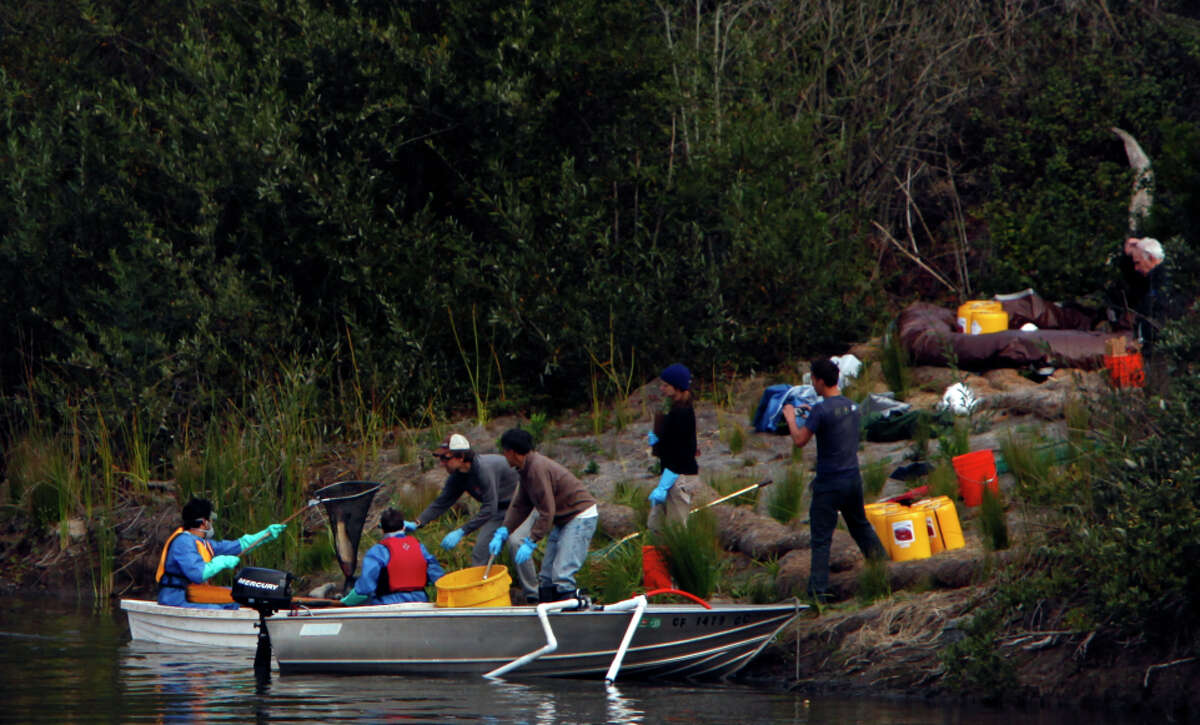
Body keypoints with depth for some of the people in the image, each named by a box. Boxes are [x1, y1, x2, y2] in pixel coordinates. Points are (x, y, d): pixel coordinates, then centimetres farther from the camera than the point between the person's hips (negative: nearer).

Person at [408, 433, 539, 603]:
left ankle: (532, 593, -21)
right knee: (479, 550, 1)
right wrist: (417, 523, -13)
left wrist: (461, 532, -41)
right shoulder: (458, 476, -6)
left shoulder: (484, 469, -35)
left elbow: (489, 508, -38)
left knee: (515, 541, -29)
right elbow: (441, 502, 2)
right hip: (500, 508, 9)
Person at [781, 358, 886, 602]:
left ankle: (818, 592, -6)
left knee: (821, 539, -3)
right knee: (861, 526, 26)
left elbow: (799, 440, -14)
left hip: (829, 483, -7)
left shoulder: (821, 410, -18)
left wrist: (791, 417, 1)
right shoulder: (851, 406, 6)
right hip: (853, 478, 7)